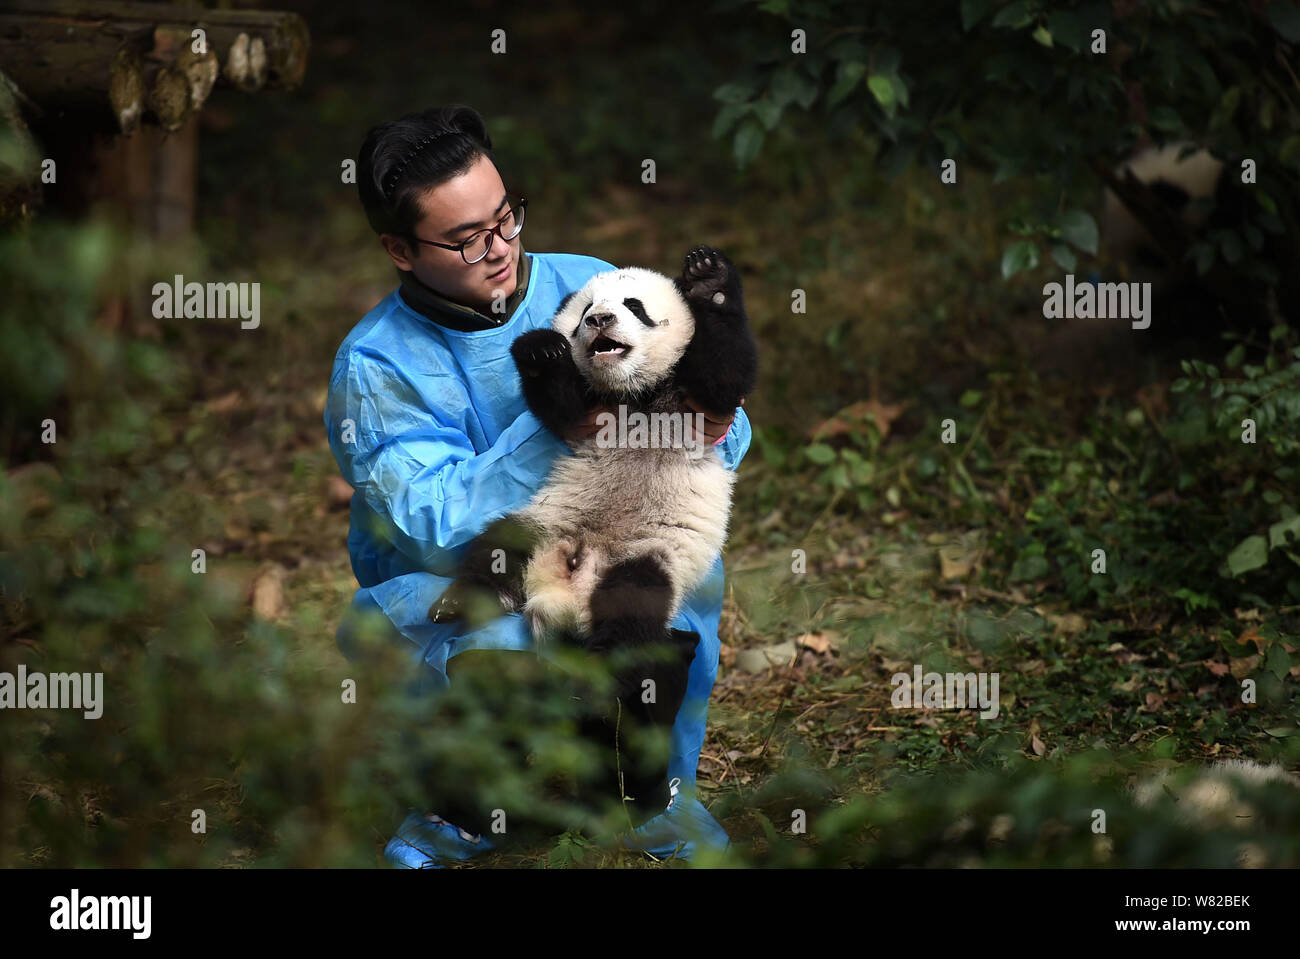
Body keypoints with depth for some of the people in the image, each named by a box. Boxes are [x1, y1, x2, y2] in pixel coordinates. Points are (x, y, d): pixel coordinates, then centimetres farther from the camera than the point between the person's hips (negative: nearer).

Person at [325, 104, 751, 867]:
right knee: (494, 636, -37)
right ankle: (451, 821, -5)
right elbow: (433, 531, -27)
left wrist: (711, 431, -33)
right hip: (437, 586, -3)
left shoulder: (588, 286, -7)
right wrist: (548, 432, -38)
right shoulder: (376, 366, -16)